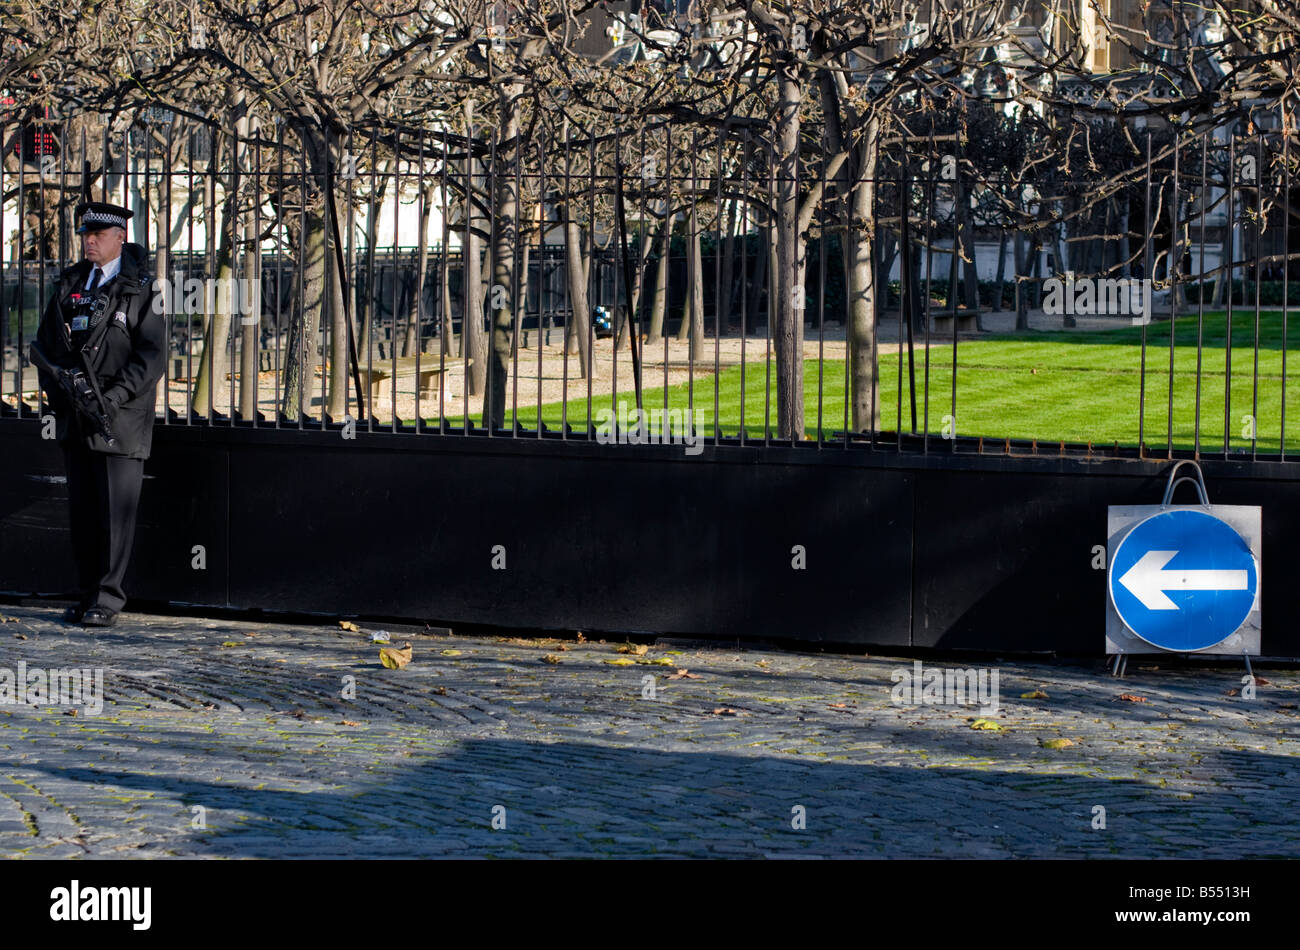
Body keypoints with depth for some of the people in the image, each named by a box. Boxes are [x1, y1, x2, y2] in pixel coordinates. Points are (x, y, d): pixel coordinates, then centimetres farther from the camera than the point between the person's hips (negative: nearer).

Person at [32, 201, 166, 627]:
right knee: (81, 508, 7)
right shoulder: (69, 283, 14)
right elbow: (45, 341, 17)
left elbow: (152, 355, -8)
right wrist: (54, 389, 1)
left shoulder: (141, 288, -2)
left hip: (120, 417, -5)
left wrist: (113, 397, -17)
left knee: (116, 509, -6)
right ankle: (86, 595, 15)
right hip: (74, 417, 5)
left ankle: (107, 599, -1)